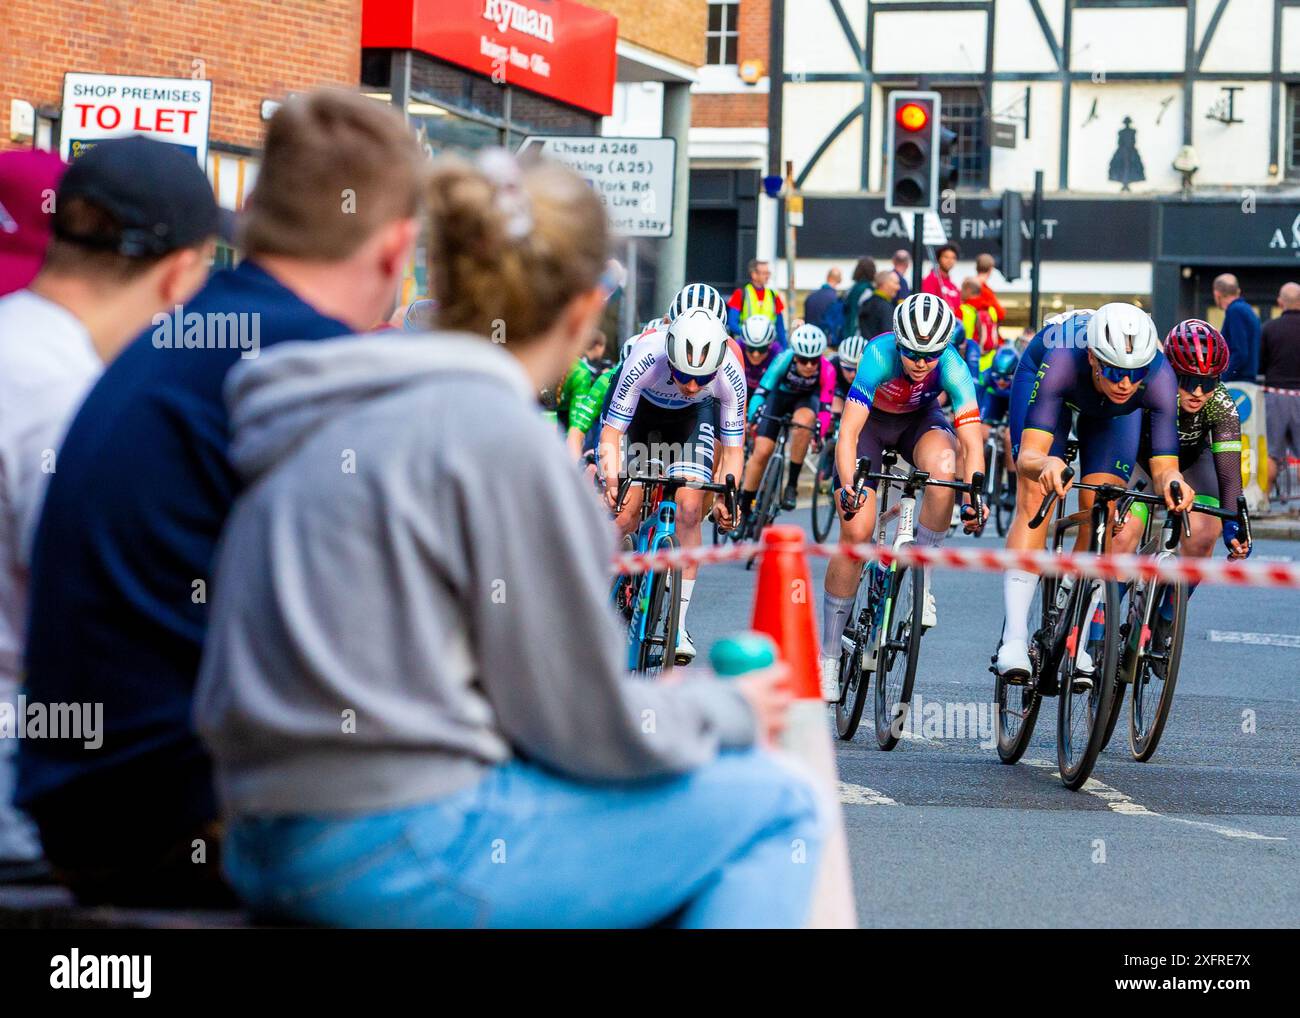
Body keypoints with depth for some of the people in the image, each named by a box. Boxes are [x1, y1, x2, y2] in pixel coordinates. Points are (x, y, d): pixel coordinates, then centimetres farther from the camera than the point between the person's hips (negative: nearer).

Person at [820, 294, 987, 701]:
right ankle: (828, 657, -2)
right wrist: (847, 486, -57)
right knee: (856, 531, -13)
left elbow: (972, 442, -33)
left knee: (942, 468, -35)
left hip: (920, 420, 1)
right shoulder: (880, 355, -36)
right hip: (871, 420, -1)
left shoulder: (952, 367, -30)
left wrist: (974, 497, -50)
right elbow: (849, 431, -41)